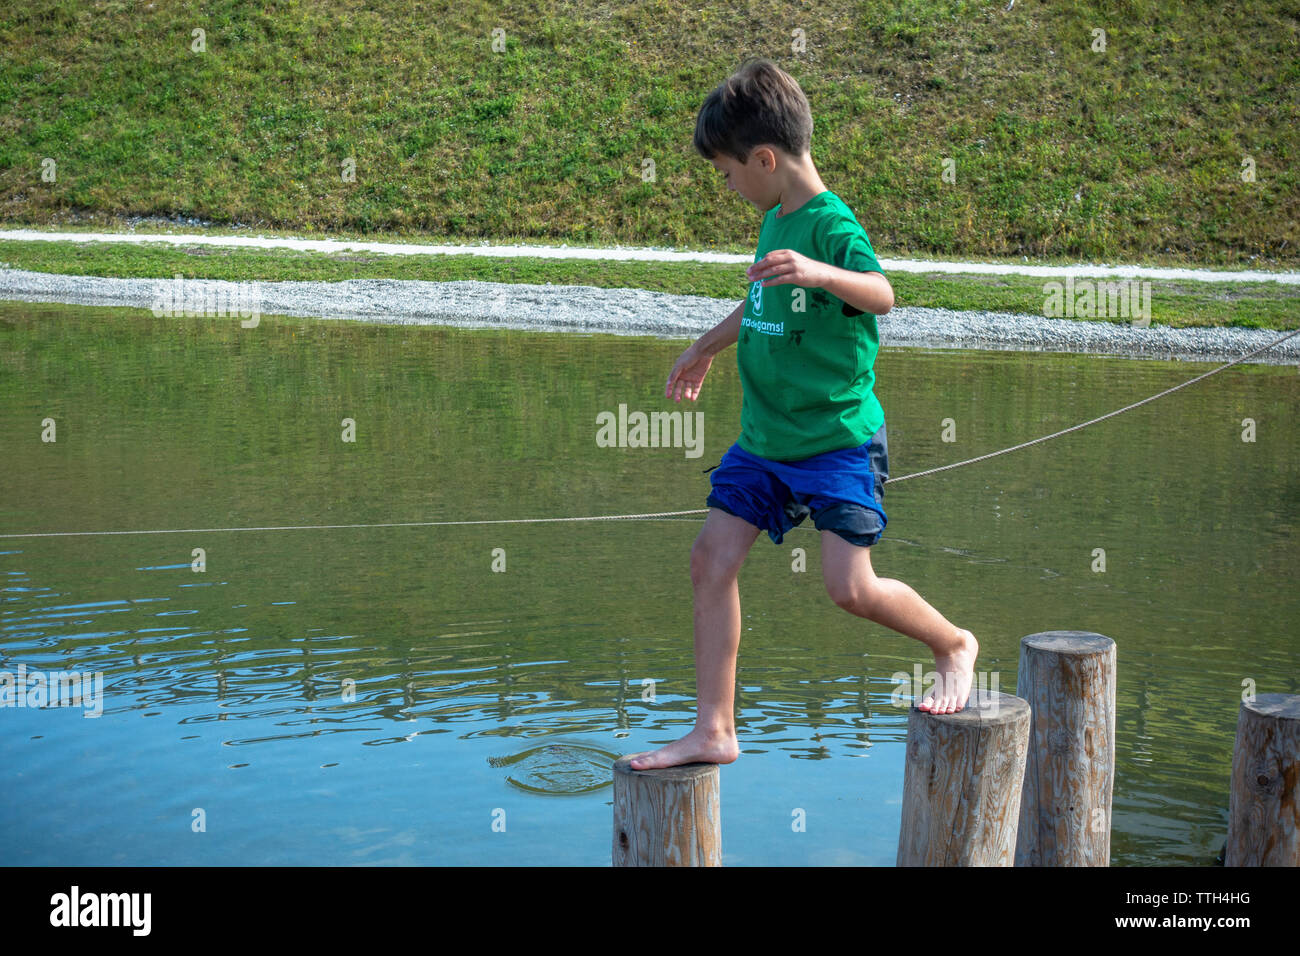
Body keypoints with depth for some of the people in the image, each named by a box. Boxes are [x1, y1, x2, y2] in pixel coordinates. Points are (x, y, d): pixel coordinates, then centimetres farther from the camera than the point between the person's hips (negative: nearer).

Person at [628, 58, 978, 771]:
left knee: (850, 586, -13)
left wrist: (820, 273, -54)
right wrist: (705, 347, 40)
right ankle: (713, 731, 4)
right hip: (764, 440, 8)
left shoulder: (831, 224, -17)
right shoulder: (773, 223, 9)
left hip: (838, 438, -8)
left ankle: (953, 644, 18)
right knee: (712, 557, -2)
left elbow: (881, 295, -36)